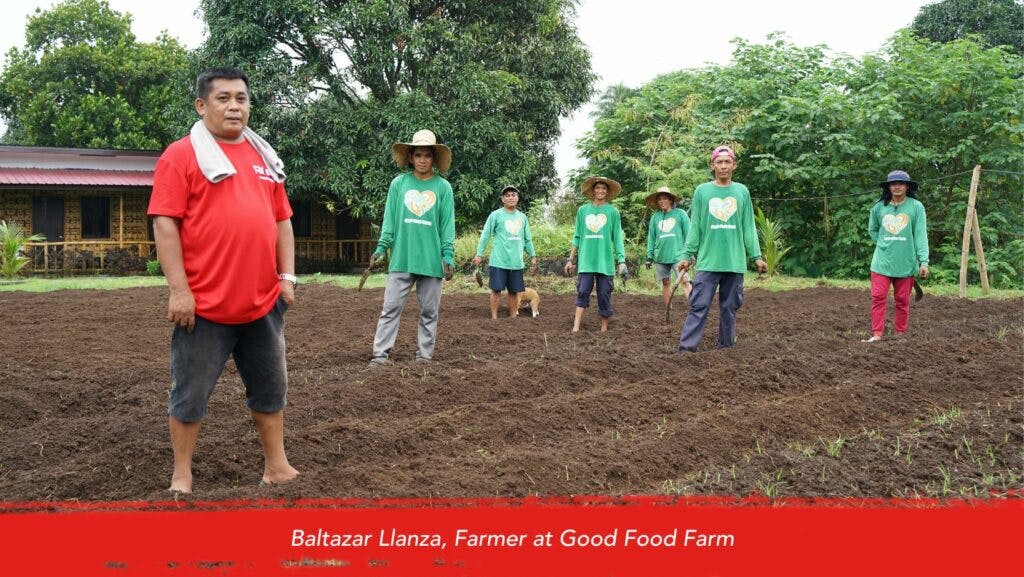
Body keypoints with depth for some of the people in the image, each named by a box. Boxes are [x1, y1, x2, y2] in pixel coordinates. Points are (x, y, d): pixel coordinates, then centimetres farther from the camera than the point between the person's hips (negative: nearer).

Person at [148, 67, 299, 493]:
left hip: (263, 301, 6)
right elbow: (165, 223, -10)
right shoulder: (182, 155, -5)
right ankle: (182, 475, 18)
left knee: (270, 387, 14)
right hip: (205, 303, -5)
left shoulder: (264, 157, 13)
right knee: (190, 393, 5)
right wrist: (178, 289, -15)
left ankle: (276, 466, 26)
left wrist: (287, 275, 8)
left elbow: (281, 220, 16)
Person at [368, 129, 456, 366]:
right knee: (391, 308, 0)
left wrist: (448, 256, -6)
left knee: (429, 311, 6)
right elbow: (389, 219, 6)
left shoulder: (443, 187, 3)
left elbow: (447, 225, 1)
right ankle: (381, 354, 3)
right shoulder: (398, 183, 5)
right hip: (401, 259, 0)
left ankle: (424, 355, 14)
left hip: (431, 260, 0)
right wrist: (381, 247, -3)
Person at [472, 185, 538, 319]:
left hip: (517, 262, 4)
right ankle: (494, 318, 3)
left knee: (514, 291, 8)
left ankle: (513, 317, 16)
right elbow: (485, 236, -2)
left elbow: (527, 239, 19)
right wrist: (479, 254, -6)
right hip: (499, 261, -4)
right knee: (496, 289, -2)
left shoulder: (522, 217, 12)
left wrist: (533, 256, 17)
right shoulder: (495, 215, -2)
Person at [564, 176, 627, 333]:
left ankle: (604, 328, 12)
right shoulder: (583, 210, 8)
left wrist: (622, 261, -5)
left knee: (604, 294, 3)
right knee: (583, 292, -5)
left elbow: (617, 239, 2)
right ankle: (576, 327, -7)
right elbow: (577, 237, 13)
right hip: (586, 261, 1)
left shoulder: (613, 212, 4)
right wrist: (571, 259, 11)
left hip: (605, 261, -1)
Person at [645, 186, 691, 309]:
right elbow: (651, 238, 12)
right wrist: (649, 256, 8)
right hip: (660, 256, 4)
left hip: (678, 255, -3)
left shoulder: (680, 214, 1)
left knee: (684, 281, -12)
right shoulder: (655, 217, 10)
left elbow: (688, 234, 0)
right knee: (666, 283, 9)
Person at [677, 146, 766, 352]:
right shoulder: (702, 191, 3)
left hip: (735, 262, 2)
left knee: (729, 308, 8)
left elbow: (748, 228, 9)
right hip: (707, 262, -2)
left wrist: (756, 256, 3)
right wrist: (687, 255, 0)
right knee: (699, 307, -6)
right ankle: (686, 349, -8)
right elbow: (695, 227, 5)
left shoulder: (742, 192, 7)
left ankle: (726, 348, 17)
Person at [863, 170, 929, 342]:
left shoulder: (916, 206, -4)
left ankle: (901, 334, 17)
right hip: (882, 262, 2)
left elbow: (921, 235, -6)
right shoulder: (879, 207, 4)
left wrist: (924, 261, -11)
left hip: (905, 263, -2)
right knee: (878, 297, -4)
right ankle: (877, 334, -2)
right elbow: (873, 230, 20)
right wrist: (884, 244, 6)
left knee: (902, 300, 7)